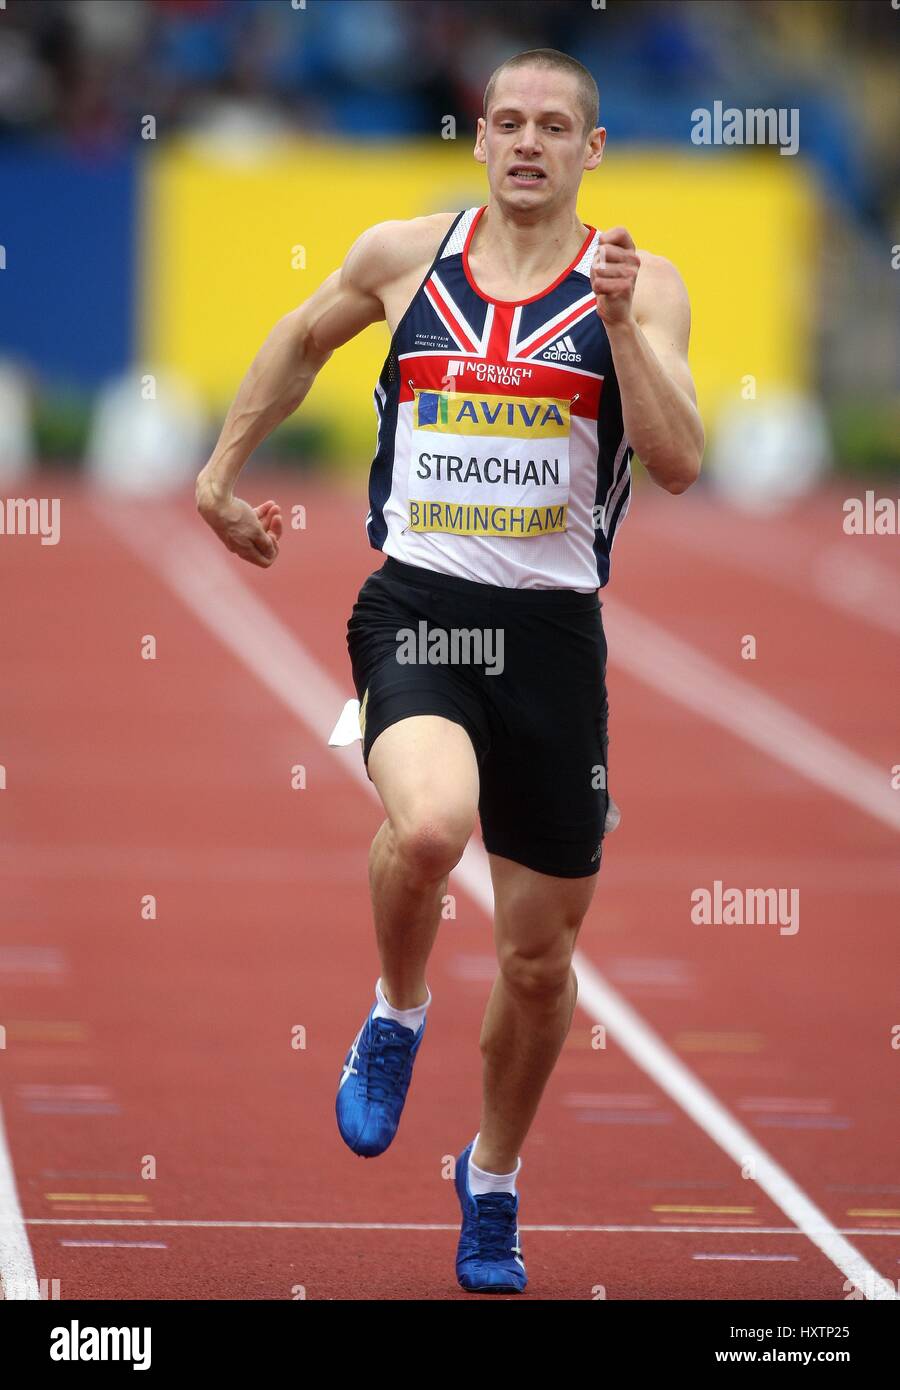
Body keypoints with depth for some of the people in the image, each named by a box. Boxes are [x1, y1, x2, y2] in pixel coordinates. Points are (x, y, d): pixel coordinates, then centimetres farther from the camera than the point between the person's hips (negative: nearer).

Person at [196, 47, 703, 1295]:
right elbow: (301, 341, 24)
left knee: (540, 955, 9)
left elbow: (679, 464, -12)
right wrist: (224, 470, 27)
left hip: (553, 628, 1)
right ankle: (397, 1019, -1)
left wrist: (617, 321, -22)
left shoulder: (641, 287, 0)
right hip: (418, 606, -1)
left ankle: (493, 1183, 35)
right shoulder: (401, 257, 4)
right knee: (428, 824, -33)